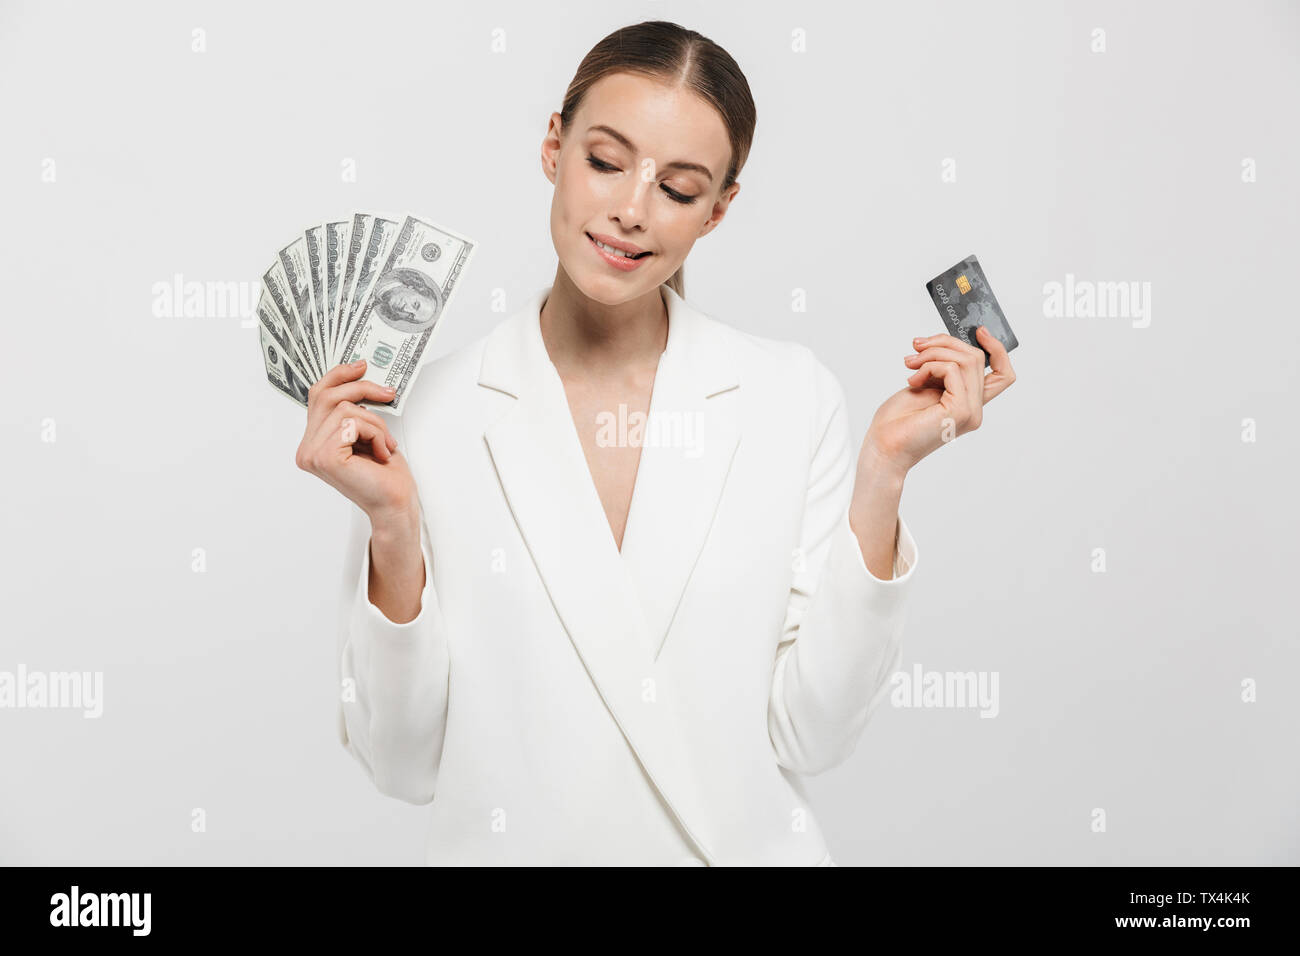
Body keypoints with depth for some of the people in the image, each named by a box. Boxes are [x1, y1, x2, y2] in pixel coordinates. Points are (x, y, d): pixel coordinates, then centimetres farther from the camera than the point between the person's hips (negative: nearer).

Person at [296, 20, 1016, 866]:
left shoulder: (794, 396, -8)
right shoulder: (425, 413, -11)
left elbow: (812, 737, -10)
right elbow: (405, 763, -9)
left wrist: (883, 471, -15)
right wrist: (394, 526, -22)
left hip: (749, 842, 1)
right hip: (515, 845, 0)